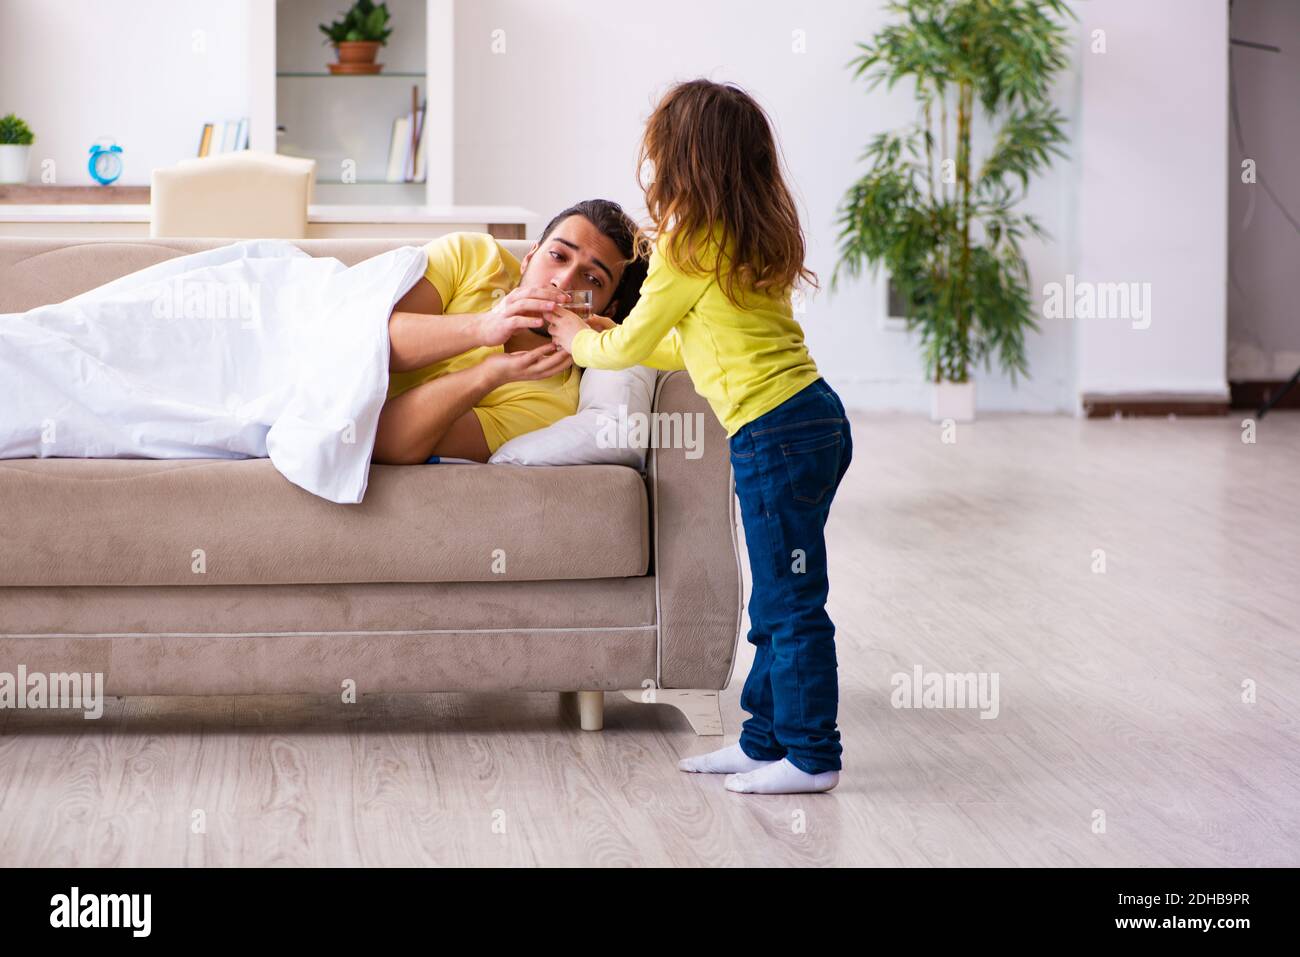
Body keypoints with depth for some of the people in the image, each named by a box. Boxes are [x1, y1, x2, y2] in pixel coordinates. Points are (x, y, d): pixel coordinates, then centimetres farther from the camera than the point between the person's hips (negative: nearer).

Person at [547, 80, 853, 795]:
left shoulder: (690, 245, -10)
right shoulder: (750, 237, 17)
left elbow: (630, 345, 0)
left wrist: (578, 340, 21)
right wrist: (604, 337, 31)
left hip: (775, 435, -10)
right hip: (813, 417, 10)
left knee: (790, 604, -3)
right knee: (778, 603, 15)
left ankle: (810, 756, 2)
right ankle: (767, 740, 23)